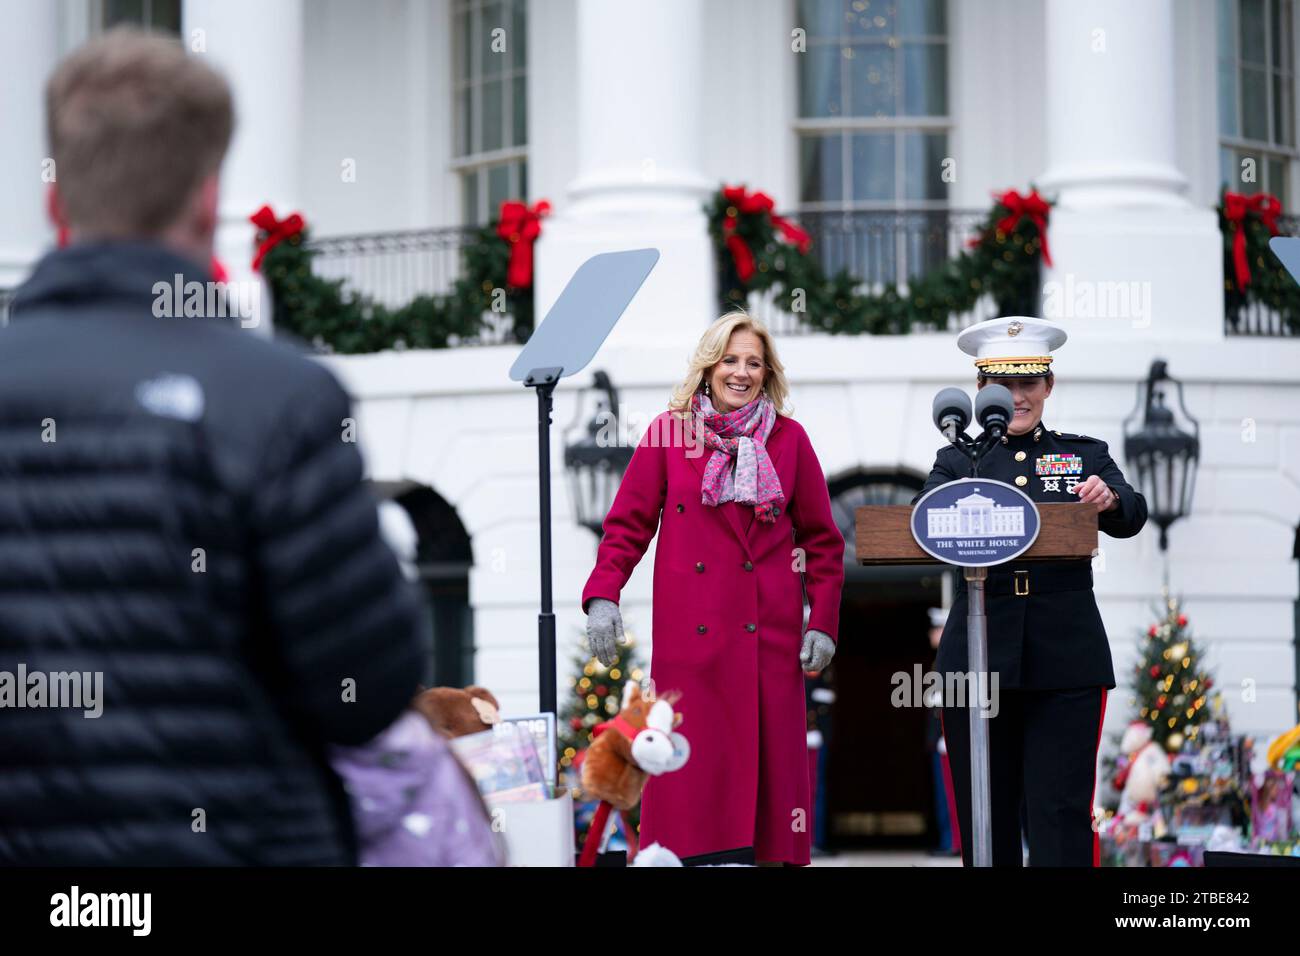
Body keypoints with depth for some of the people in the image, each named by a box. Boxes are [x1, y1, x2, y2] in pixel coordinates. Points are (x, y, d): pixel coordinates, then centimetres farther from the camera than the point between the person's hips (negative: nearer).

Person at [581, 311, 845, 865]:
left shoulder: (788, 439, 8)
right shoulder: (669, 433, 5)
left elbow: (822, 540, 12)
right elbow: (628, 524, 6)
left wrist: (823, 621, 3)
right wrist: (602, 596, -8)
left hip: (768, 634, 1)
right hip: (689, 632, -1)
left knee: (770, 761, 0)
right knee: (694, 770, -5)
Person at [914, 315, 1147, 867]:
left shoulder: (1085, 456, 12)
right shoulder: (957, 460, 13)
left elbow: (1131, 517, -6)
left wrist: (1110, 499, -30)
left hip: (1066, 661, -1)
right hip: (978, 657, 1)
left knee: (1060, 814, -6)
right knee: (986, 818, 4)